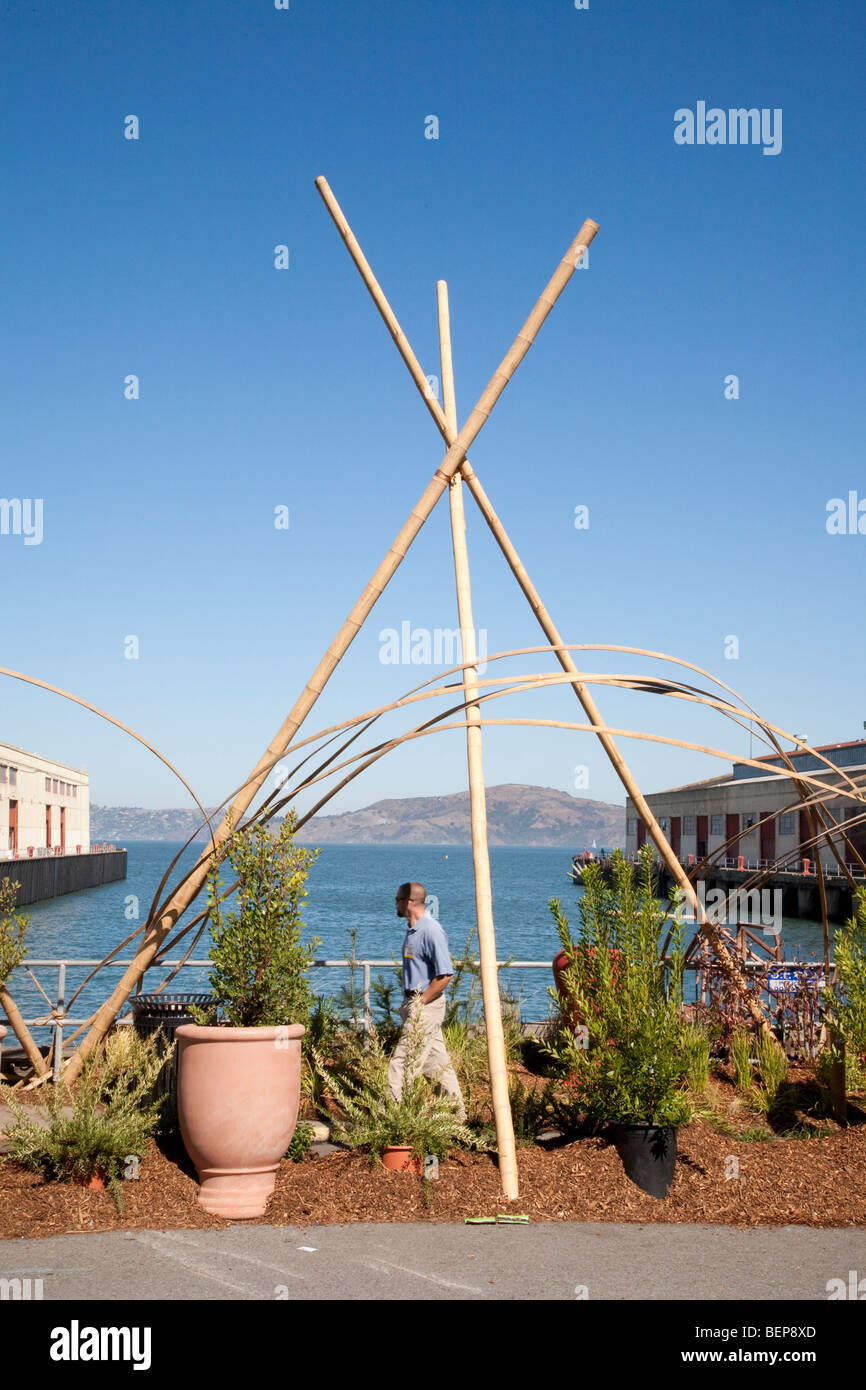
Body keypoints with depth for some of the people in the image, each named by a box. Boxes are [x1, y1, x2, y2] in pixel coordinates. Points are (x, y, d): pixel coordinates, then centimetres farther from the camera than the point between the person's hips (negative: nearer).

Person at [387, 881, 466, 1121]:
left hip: (426, 1005, -10)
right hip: (416, 1003, 10)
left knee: (402, 1061, -9)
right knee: (437, 1060, 13)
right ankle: (458, 1113, 19)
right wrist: (407, 1002, 15)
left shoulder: (431, 931, -18)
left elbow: (444, 975, -22)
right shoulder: (412, 929, 13)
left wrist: (419, 1003, -18)